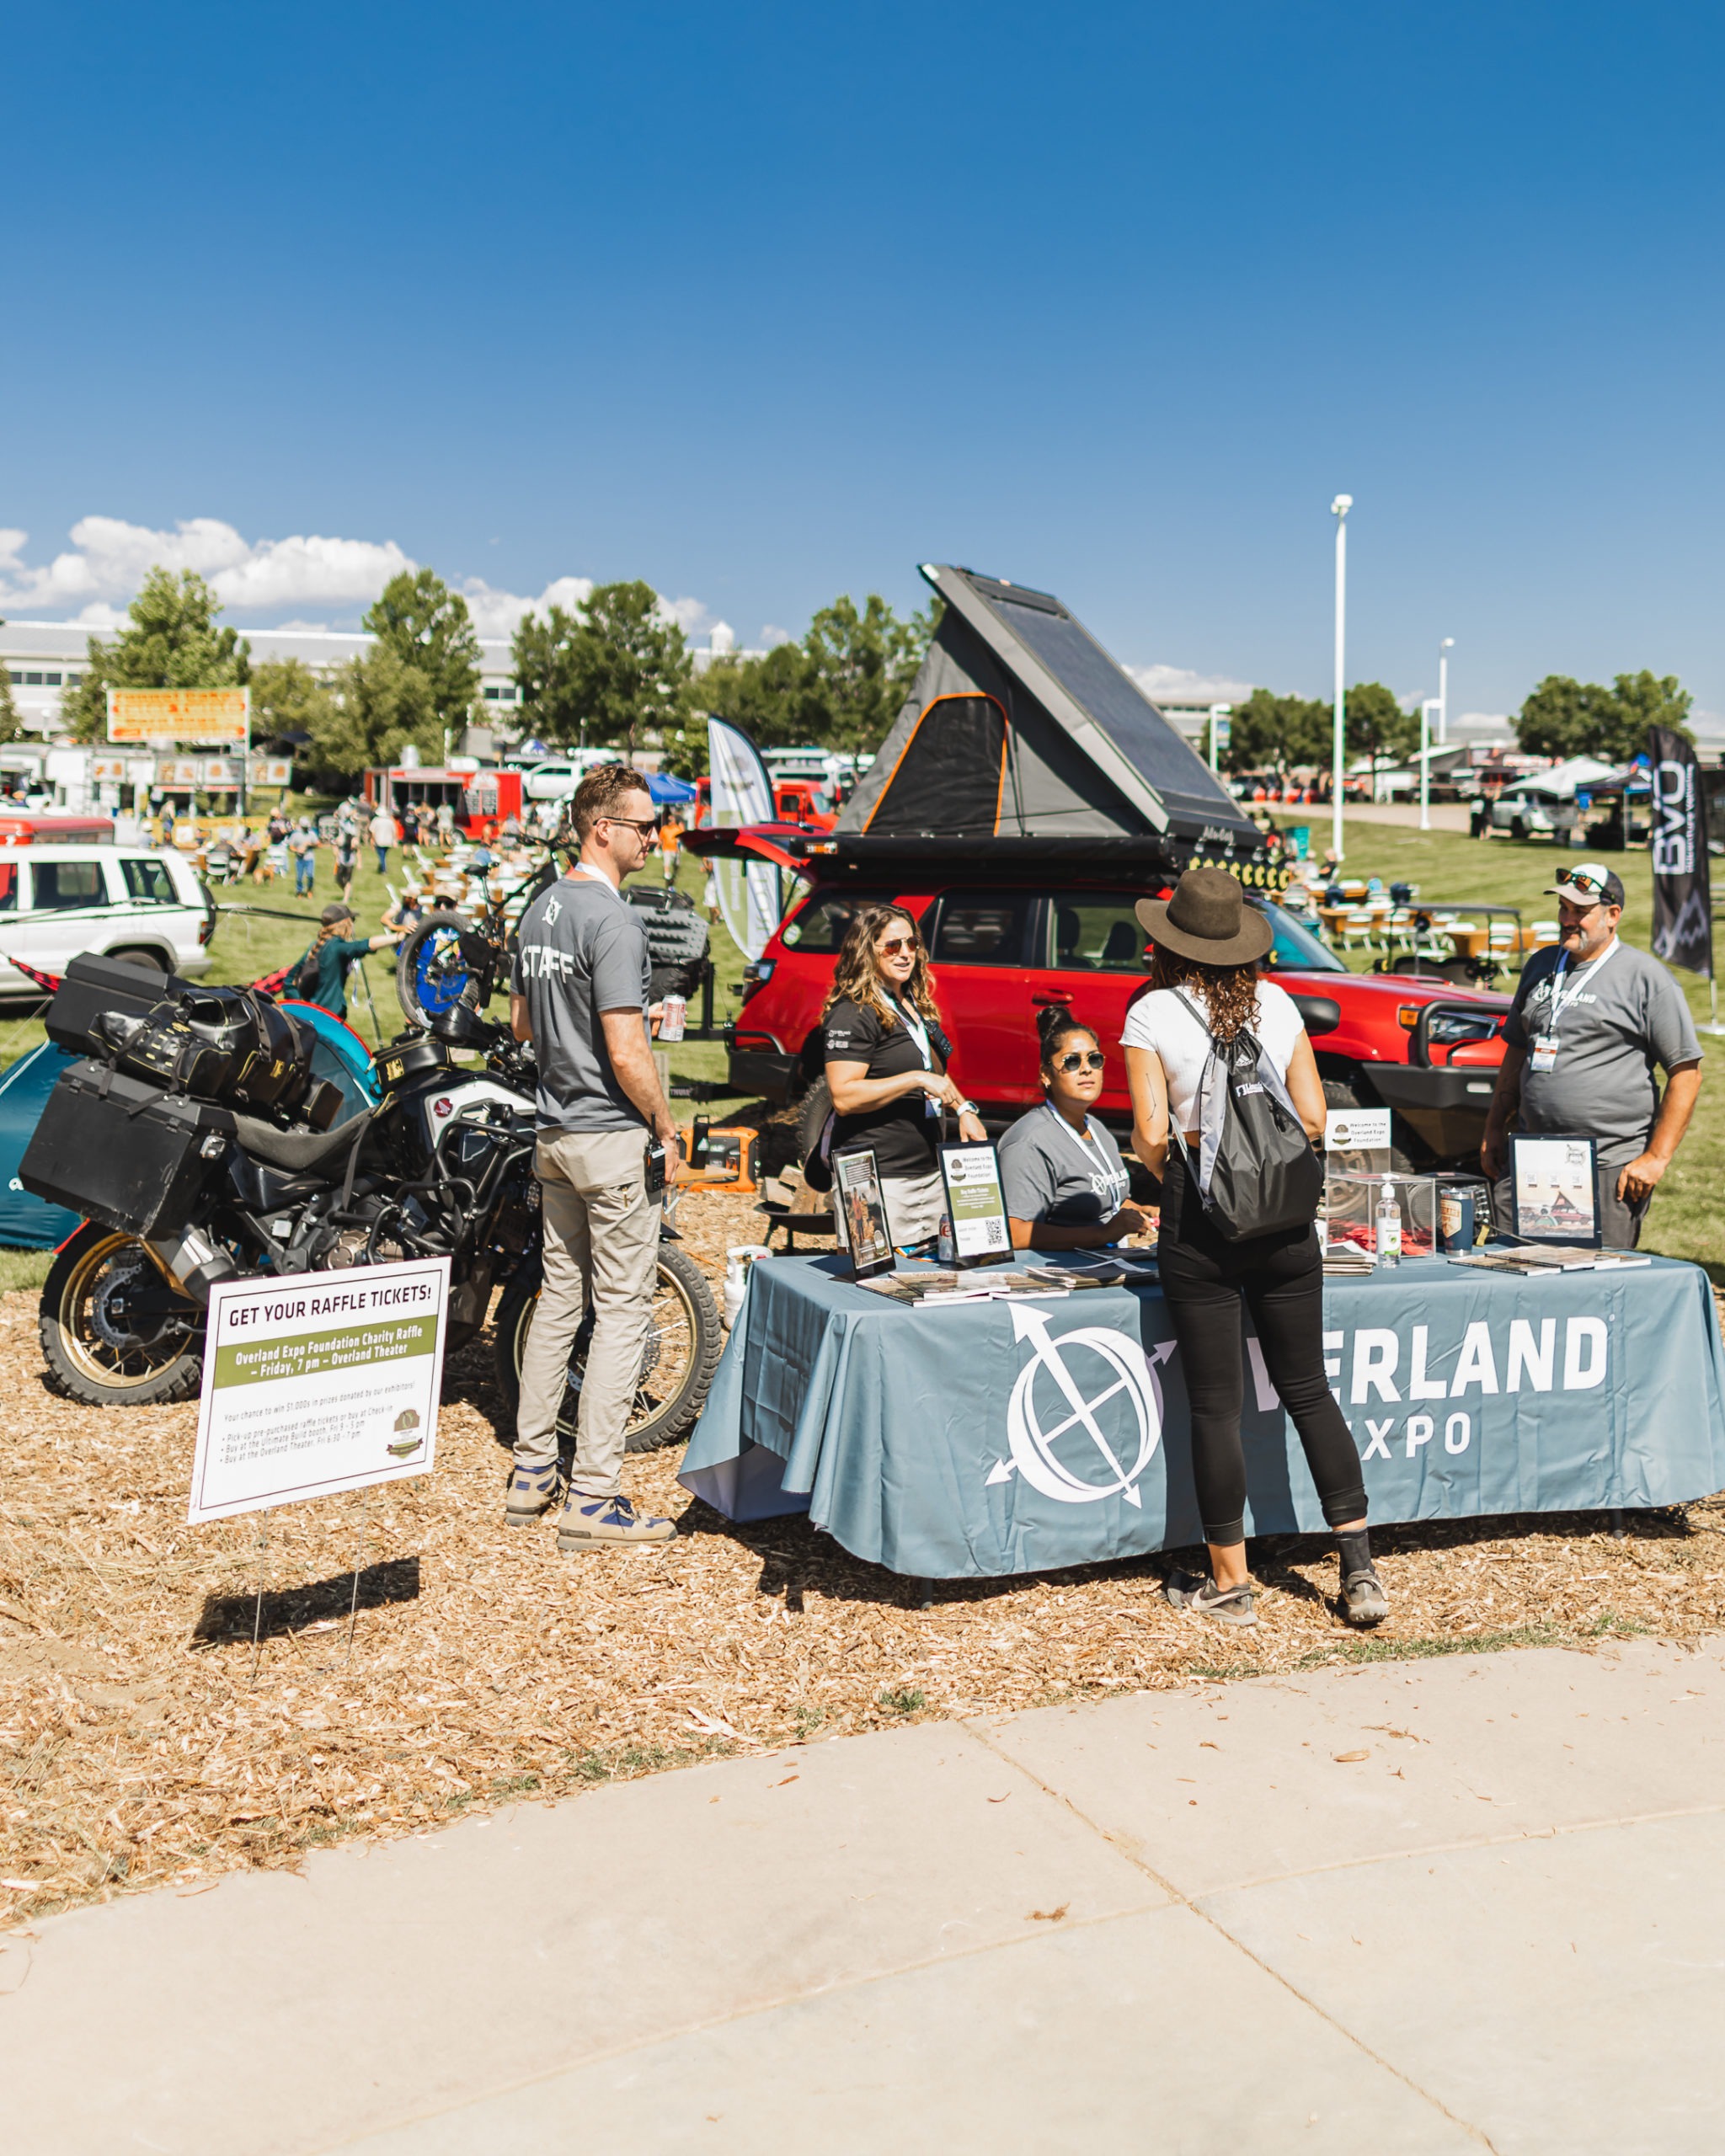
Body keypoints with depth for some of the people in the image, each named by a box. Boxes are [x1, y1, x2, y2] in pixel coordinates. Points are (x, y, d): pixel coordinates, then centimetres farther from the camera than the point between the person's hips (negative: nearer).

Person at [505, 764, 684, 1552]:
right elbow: (625, 1055, -22)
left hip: (553, 1130, 9)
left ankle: (531, 1472, 23)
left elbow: (522, 1023, 20)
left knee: (559, 1300, 16)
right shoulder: (612, 919, -18)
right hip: (610, 1134, -9)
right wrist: (665, 1126, -9)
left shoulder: (541, 909, 10)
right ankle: (593, 1495, -1)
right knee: (622, 1310, -3)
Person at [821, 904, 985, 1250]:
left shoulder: (915, 1004, 16)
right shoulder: (853, 1014, -13)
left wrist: (964, 1108, 13)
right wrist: (917, 1079, -24)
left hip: (930, 1173, 9)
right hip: (880, 1180, -9)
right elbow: (843, 1097, -22)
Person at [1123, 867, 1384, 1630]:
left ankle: (1230, 1583, 13)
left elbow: (1151, 1134, -11)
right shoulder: (1276, 1003, 6)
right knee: (1308, 1388, 13)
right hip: (1284, 1215, 4)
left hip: (1199, 1222, -4)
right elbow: (1313, 1117, 5)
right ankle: (1359, 1570, 13)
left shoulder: (1152, 1013, -5)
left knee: (1215, 1404, 4)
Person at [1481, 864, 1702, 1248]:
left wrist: (1656, 1157, -9)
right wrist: (1494, 1128, 16)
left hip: (1610, 1168, -5)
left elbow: (1686, 1071, -4)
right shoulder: (1540, 965, 15)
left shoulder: (1646, 976, -2)